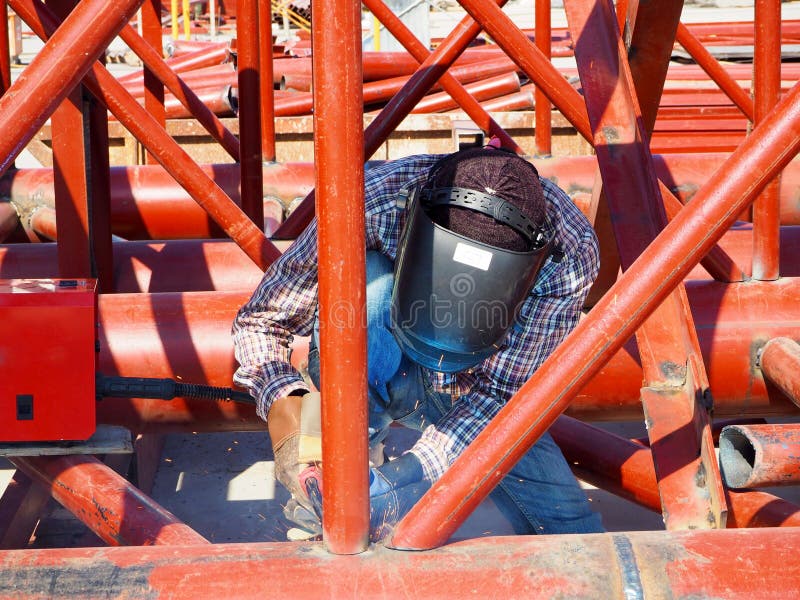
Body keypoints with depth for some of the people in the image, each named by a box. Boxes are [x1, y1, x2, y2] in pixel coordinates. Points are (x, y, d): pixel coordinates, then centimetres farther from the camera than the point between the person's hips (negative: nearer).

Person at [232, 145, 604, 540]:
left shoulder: (570, 255, -31)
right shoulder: (372, 203, -34)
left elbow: (498, 392, -26)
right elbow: (262, 320, -25)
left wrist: (405, 476, -39)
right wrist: (286, 419, -43)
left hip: (472, 394, 2)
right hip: (363, 375, -1)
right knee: (369, 279, -35)